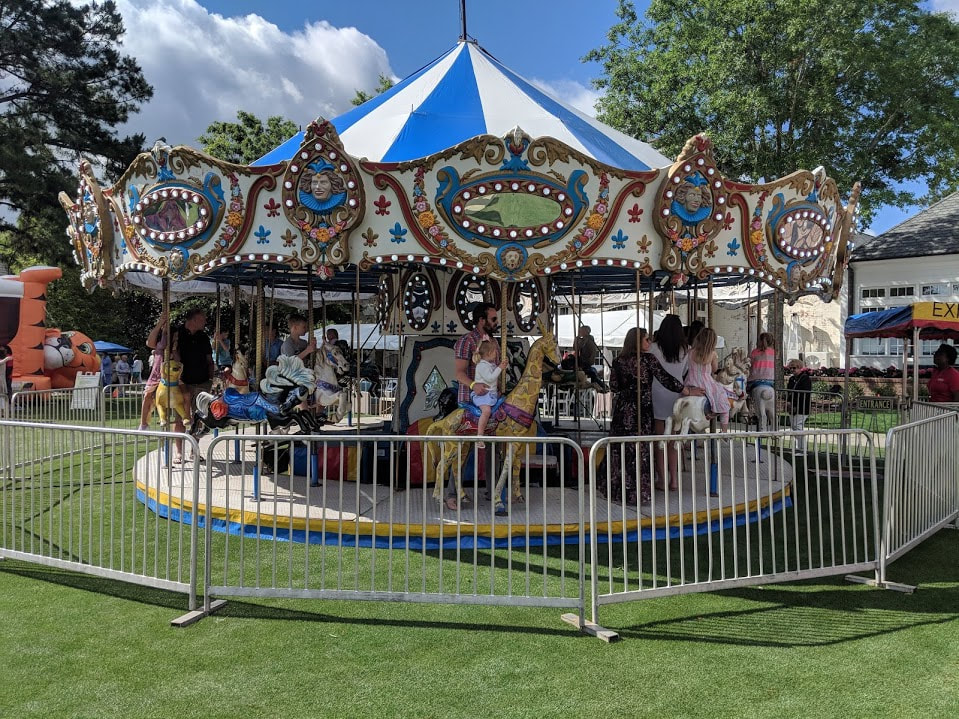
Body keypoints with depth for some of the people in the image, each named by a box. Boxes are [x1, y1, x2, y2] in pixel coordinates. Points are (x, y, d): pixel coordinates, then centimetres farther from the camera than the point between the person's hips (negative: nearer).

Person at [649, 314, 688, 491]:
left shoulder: (654, 348, -11)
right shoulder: (685, 350, -2)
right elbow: (685, 373, 7)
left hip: (657, 396, -3)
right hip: (676, 396, 3)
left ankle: (662, 479, 9)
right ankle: (674, 480, 14)